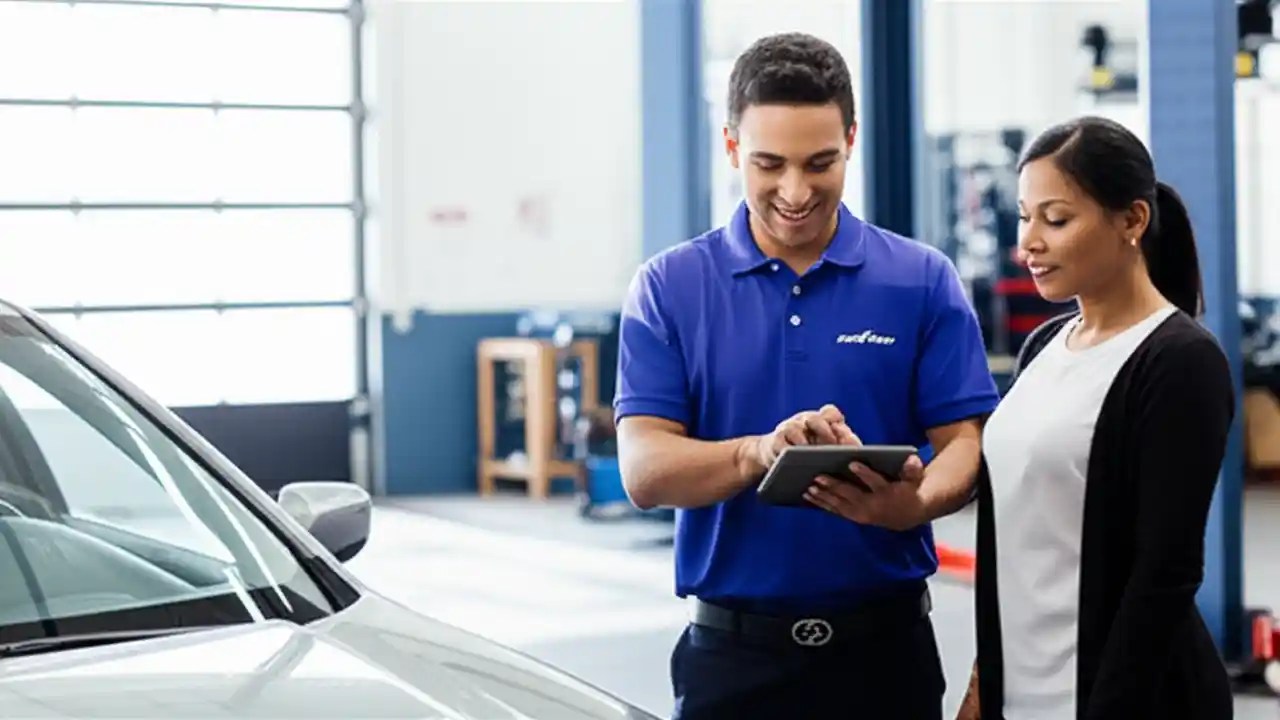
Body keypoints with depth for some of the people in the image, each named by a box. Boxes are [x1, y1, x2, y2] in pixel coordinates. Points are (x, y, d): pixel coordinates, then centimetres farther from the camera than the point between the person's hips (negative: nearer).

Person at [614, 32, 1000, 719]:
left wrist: (912, 502, -26)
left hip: (885, 641, 1)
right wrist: (758, 453, -28)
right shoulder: (669, 287, -1)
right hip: (732, 647, 0)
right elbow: (645, 469, -9)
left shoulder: (923, 281, 0)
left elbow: (964, 444, -3)